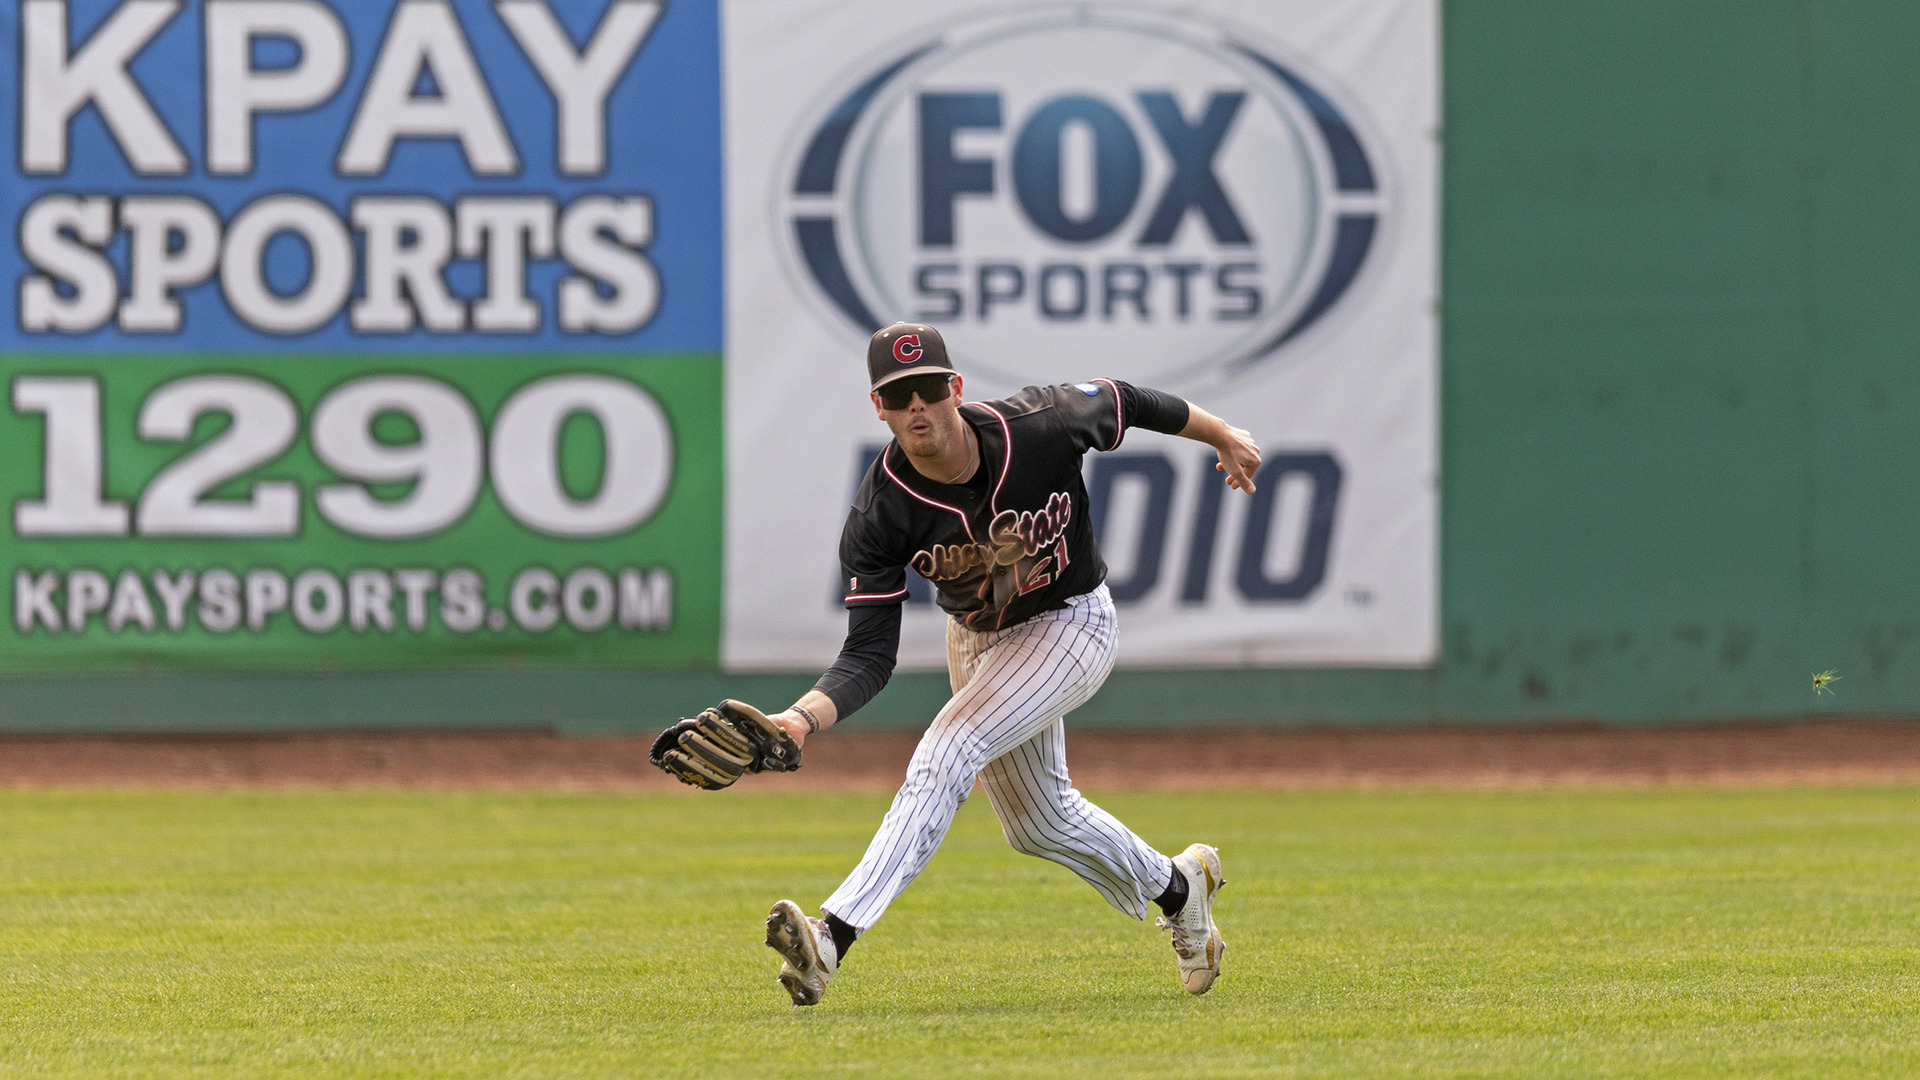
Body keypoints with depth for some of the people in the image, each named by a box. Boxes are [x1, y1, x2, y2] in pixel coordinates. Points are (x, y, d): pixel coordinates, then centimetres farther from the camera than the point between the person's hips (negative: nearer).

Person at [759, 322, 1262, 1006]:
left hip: (1072, 624, -4)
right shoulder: (880, 513, -25)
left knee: (948, 750, -26)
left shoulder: (1041, 427, -30)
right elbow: (869, 656, -25)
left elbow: (1124, 403, -8)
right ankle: (1175, 888, 50)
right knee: (1039, 822, 20)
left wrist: (1222, 435, 11)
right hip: (977, 641, 4)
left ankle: (834, 939, -33)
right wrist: (804, 717, -46)